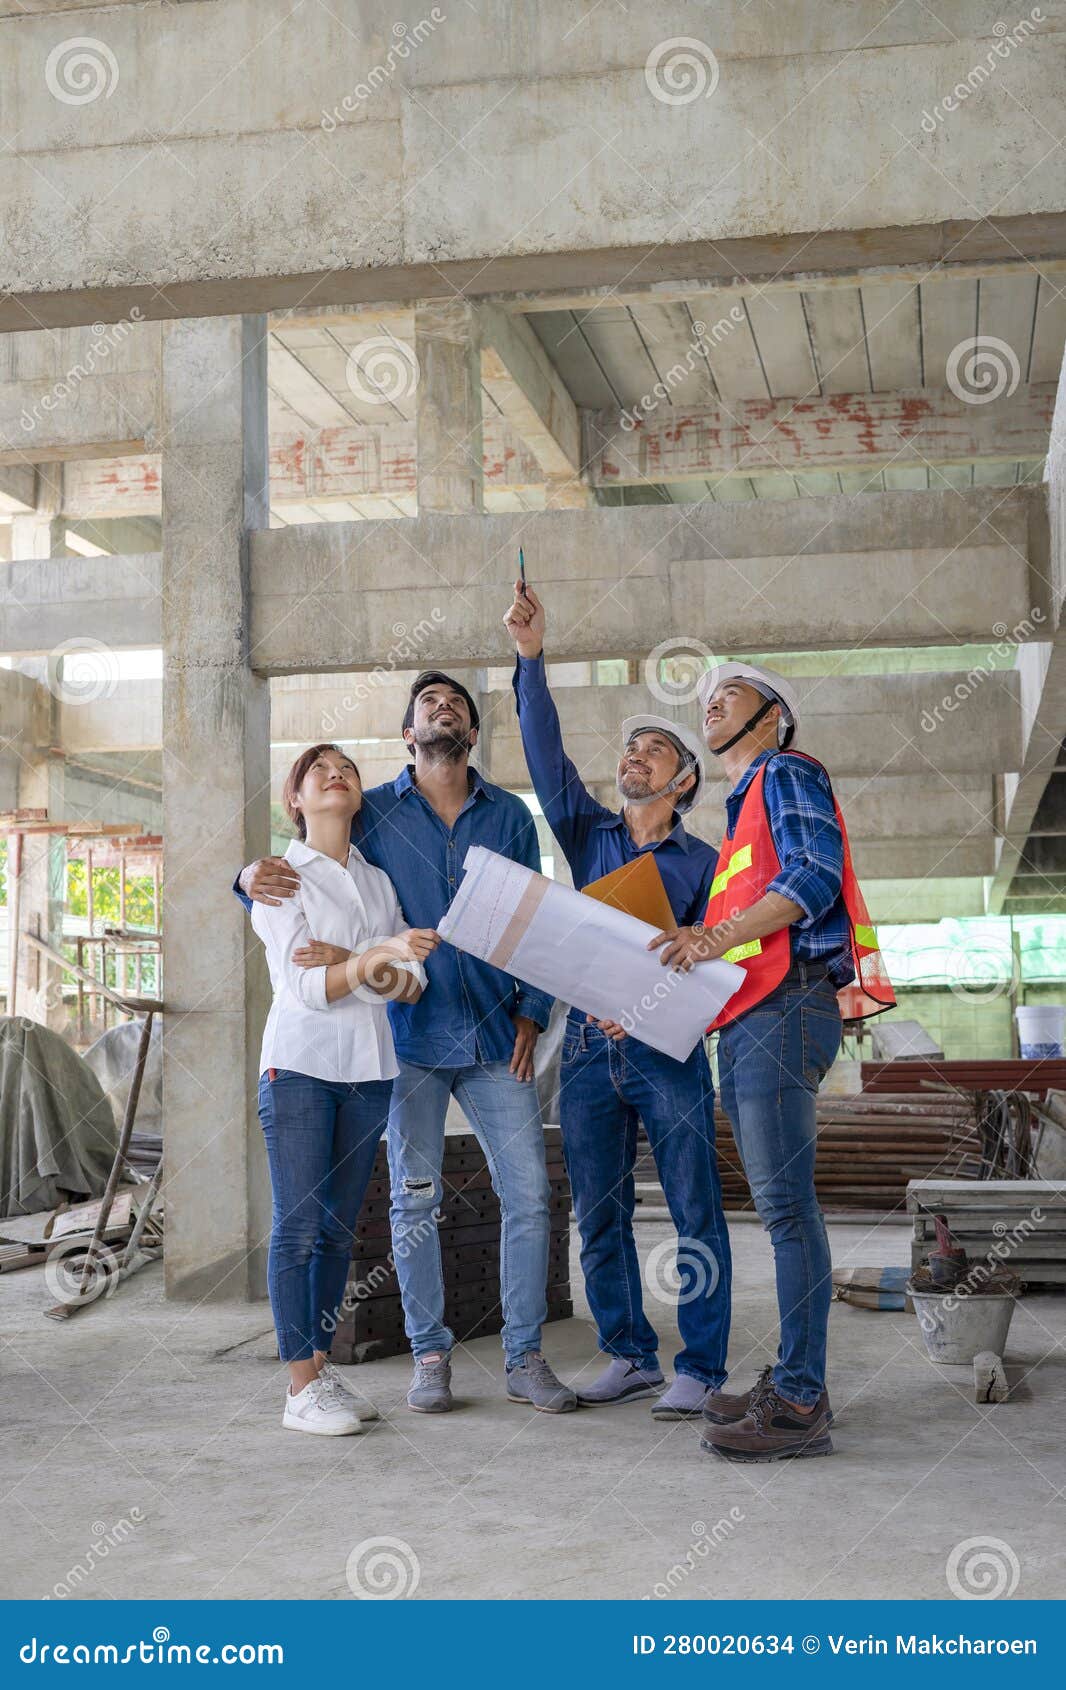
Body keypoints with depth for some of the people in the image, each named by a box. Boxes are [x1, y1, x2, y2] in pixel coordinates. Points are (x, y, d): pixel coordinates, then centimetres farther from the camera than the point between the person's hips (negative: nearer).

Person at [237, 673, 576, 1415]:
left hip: (494, 1036, 2)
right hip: (410, 1034, -1)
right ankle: (430, 1355, 15)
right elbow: (306, 878, 5)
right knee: (415, 1200, 2)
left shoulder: (509, 815, 10)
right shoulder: (371, 813, 5)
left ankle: (526, 1358, 9)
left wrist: (531, 1013, 1)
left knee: (528, 1193, -2)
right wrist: (255, 877, -19)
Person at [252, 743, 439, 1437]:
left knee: (339, 1227, 7)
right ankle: (301, 1388, -3)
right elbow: (305, 988, -13)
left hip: (369, 1068, 5)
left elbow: (414, 984, 6)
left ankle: (322, 1368, 15)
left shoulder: (379, 880, 14)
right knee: (298, 1225, -7)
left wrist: (347, 960, -12)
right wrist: (379, 955, -27)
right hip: (300, 1063, -5)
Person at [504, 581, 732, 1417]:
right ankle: (630, 1355, 19)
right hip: (588, 1047, 4)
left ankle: (701, 1366, 4)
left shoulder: (702, 863, 5)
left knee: (695, 1210, -4)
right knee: (599, 1216, 8)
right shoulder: (588, 833, 13)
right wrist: (531, 658, -8)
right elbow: (546, 750, 2)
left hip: (666, 1049, -3)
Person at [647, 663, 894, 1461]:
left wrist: (717, 937, -24)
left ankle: (801, 1404, -13)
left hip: (784, 1008, -10)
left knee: (785, 1200, -13)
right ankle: (791, 1382, 13)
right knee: (780, 1204, 9)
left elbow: (815, 876, -15)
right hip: (746, 1020, 10)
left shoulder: (787, 773, 2)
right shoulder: (744, 804, 28)